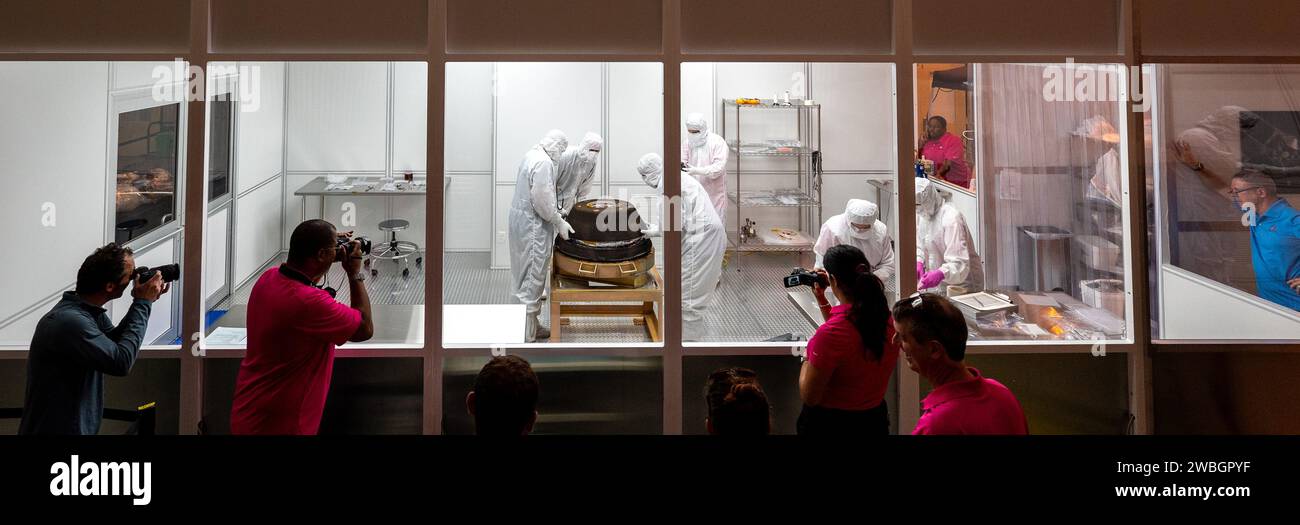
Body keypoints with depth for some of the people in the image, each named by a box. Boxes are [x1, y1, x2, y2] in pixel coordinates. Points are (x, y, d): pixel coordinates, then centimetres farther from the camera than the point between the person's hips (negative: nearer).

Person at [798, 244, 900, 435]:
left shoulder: (829, 333, -30)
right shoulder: (889, 320, -9)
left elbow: (809, 397, -21)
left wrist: (807, 361, -5)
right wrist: (821, 300, 13)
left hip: (829, 424, -5)